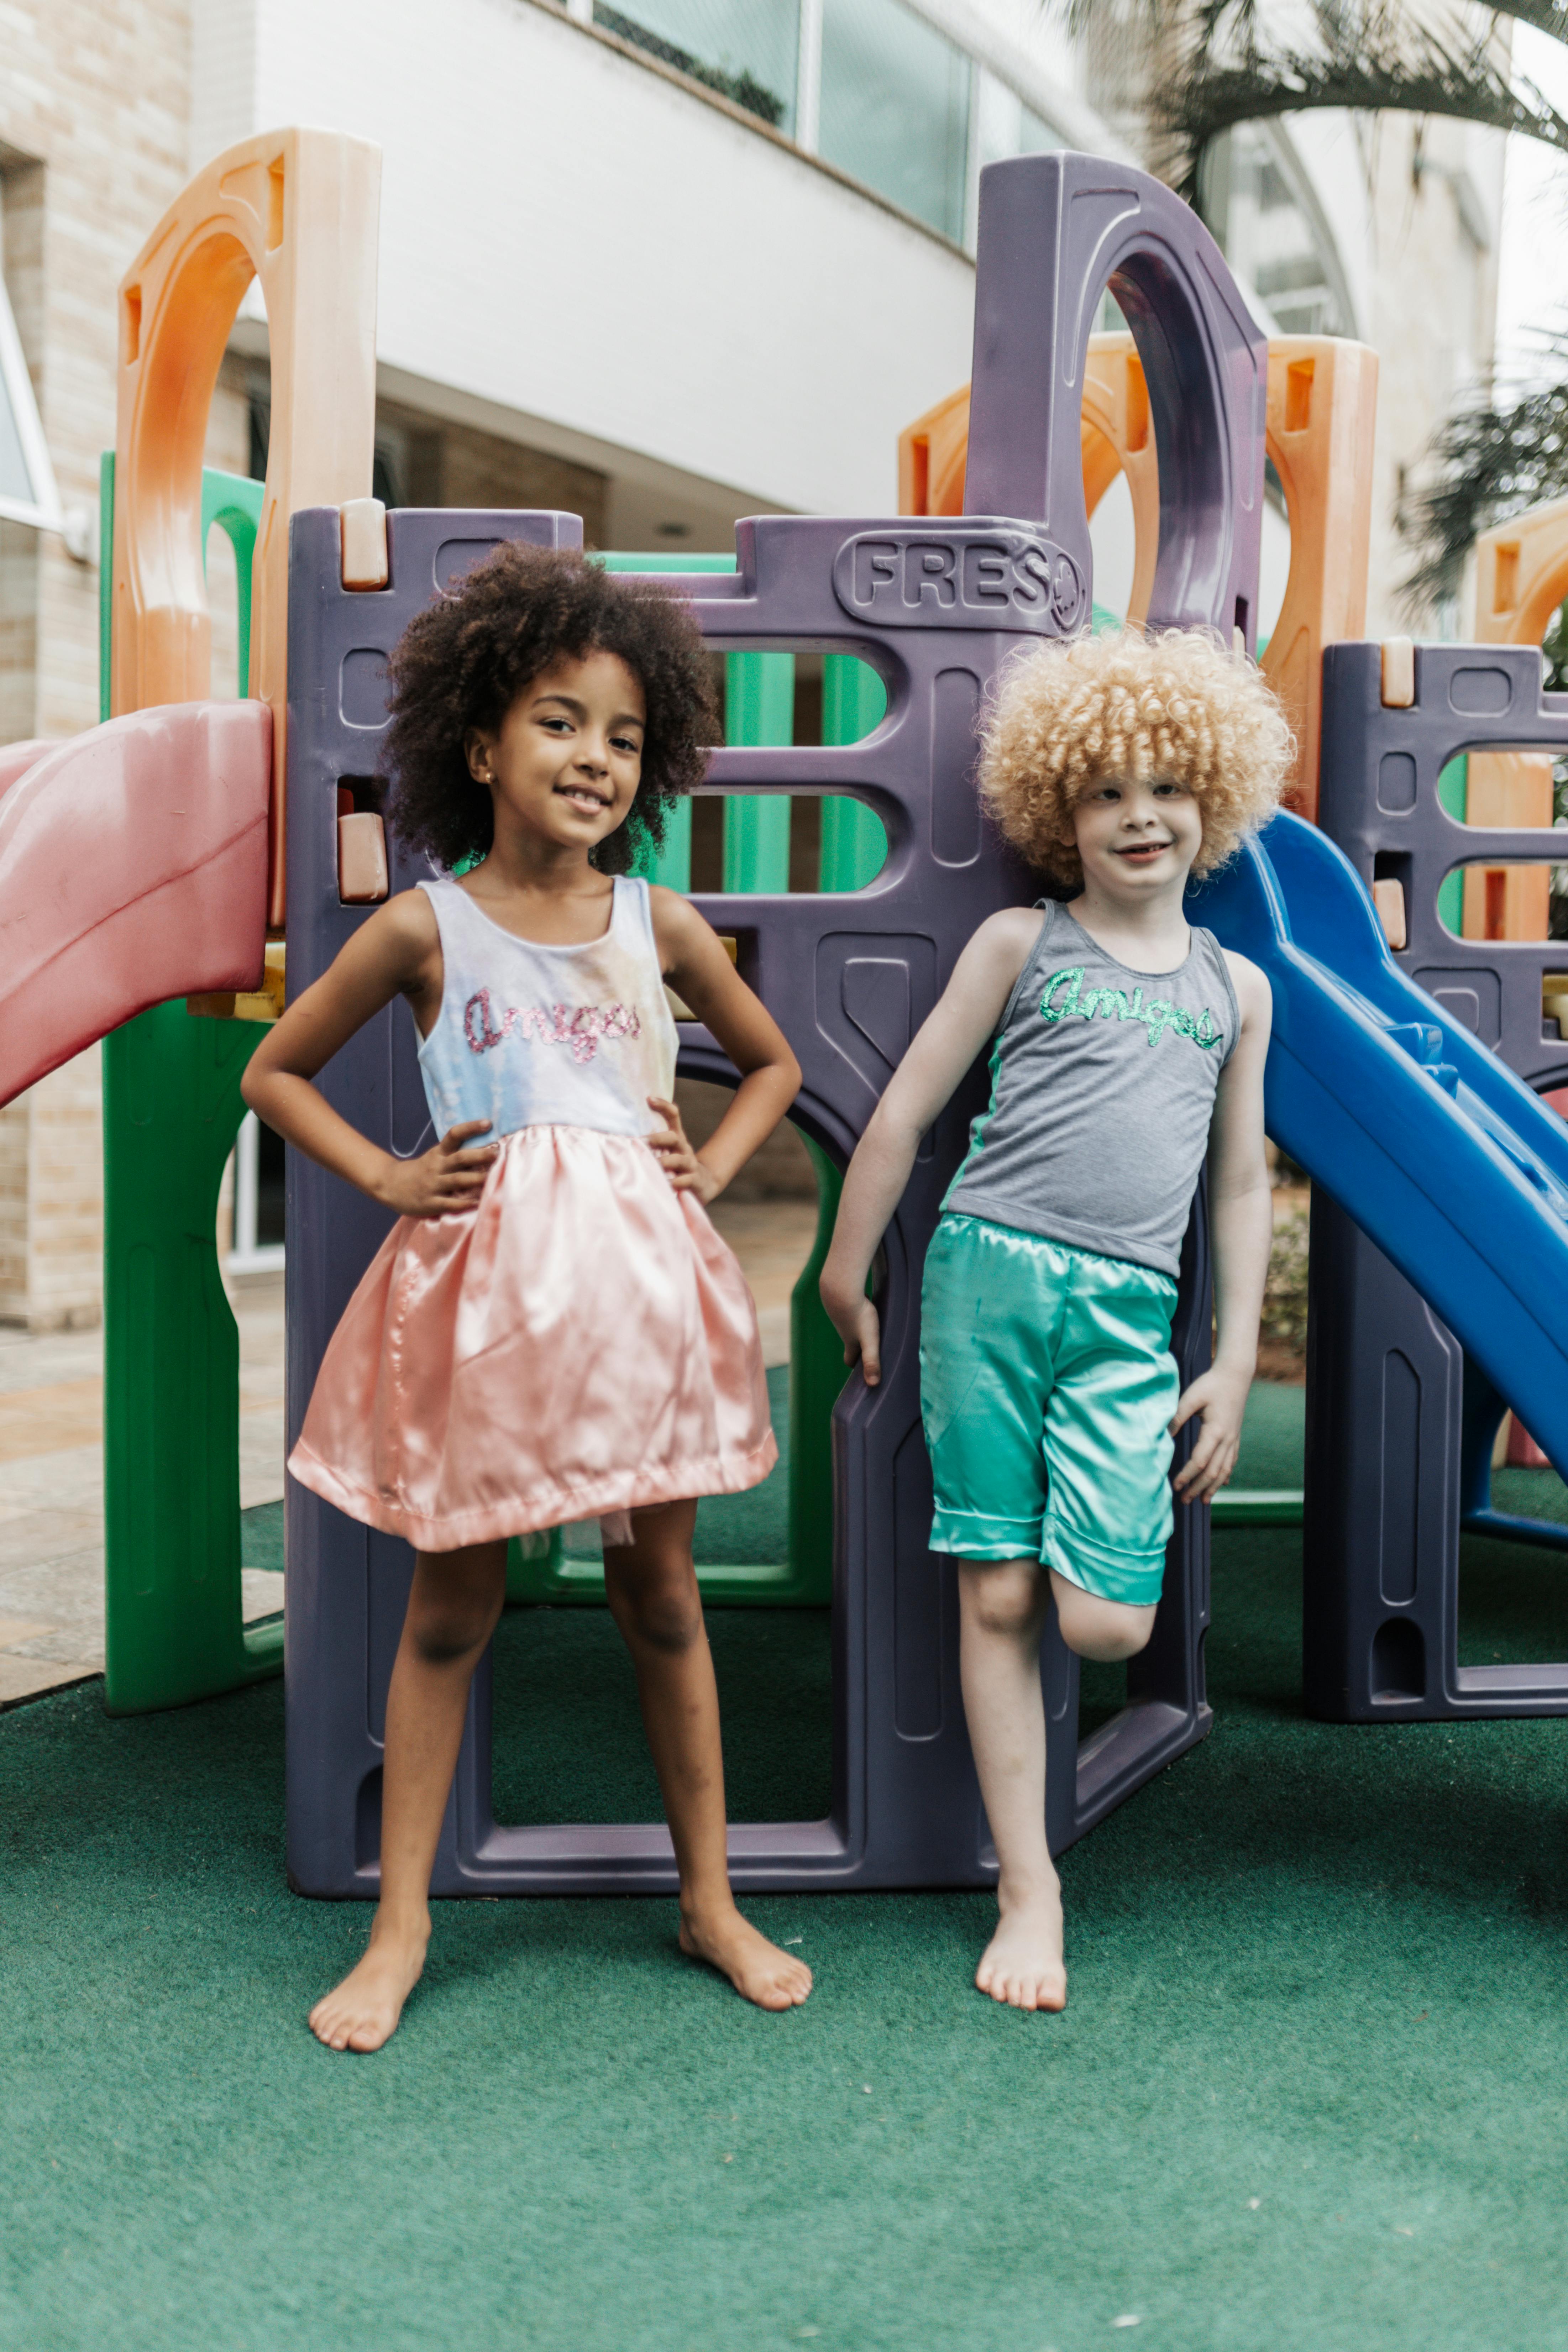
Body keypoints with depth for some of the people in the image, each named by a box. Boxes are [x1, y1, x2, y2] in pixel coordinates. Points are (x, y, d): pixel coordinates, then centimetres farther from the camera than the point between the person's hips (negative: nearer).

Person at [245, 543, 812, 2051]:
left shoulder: (657, 924, 5)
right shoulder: (425, 928, -2)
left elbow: (772, 1061, 20)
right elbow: (274, 1072, 9)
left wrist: (710, 1165, 5)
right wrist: (387, 1178, -1)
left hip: (638, 1275, 2)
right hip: (481, 1285, -2)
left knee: (662, 1599, 11)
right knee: (449, 1609, 7)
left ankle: (709, 1899, 26)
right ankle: (401, 1924, 21)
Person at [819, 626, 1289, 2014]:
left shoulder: (1237, 987, 16)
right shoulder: (1022, 943, 8)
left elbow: (1242, 1183, 19)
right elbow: (907, 1108, 9)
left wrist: (1236, 1365, 13)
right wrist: (847, 1278, 10)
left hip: (1128, 1311, 2)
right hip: (990, 1273, -1)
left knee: (1108, 1624, -9)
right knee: (999, 1595, 1)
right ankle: (1030, 1889, 14)